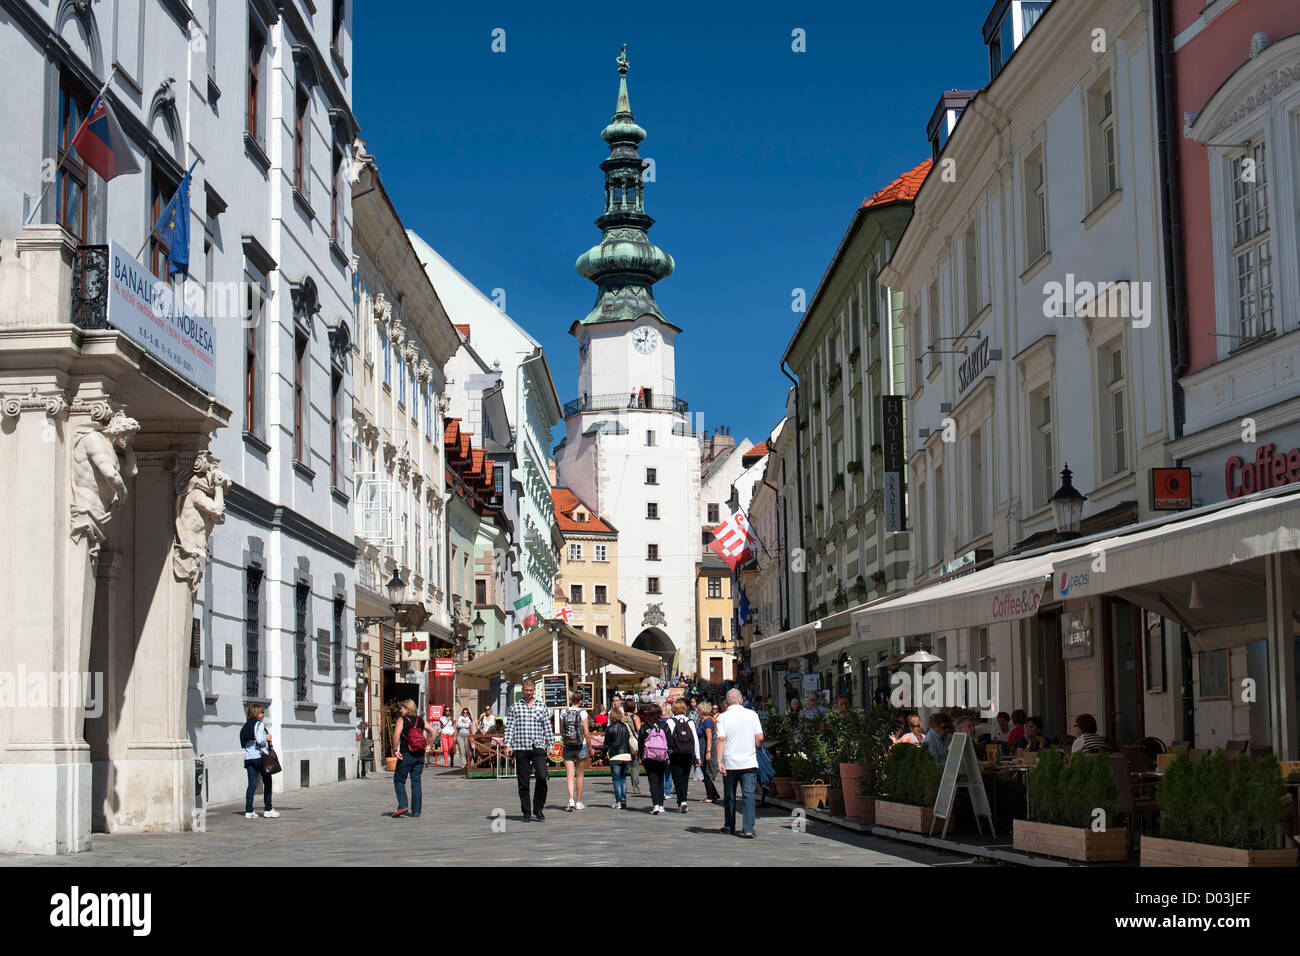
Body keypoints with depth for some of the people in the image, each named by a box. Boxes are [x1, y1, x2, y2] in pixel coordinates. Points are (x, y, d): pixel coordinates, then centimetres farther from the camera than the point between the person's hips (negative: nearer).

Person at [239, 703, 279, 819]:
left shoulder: (246, 725, 15)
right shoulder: (259, 724, -8)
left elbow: (243, 743, 14)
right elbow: (259, 739, -21)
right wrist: (267, 738, -1)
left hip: (248, 757, 7)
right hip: (260, 757, -7)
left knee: (252, 784, 5)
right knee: (267, 783, 6)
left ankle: (248, 811, -1)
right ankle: (267, 809, 8)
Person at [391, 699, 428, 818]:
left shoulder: (401, 720, -6)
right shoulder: (420, 720, 8)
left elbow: (397, 734, -21)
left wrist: (395, 749, -14)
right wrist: (428, 745, 11)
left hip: (406, 754, -5)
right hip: (420, 755, 5)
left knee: (399, 780, 8)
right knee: (416, 781, 9)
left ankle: (402, 805, -7)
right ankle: (416, 810, 7)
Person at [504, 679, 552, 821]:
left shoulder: (541, 706, 11)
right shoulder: (515, 707, 8)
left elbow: (547, 728, 12)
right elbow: (509, 727, 6)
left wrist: (550, 745, 7)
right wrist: (508, 745, -3)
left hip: (538, 747, 0)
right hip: (520, 748, 0)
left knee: (542, 777, -13)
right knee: (523, 782, 2)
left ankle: (538, 809, 0)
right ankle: (526, 812, 11)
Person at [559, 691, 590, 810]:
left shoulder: (563, 712, 0)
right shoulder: (582, 713, -9)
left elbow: (561, 732, 7)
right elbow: (586, 733, -9)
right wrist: (590, 748, 1)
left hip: (567, 747, 2)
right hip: (581, 747, -2)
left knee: (570, 775, 0)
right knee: (579, 775, 10)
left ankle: (571, 800, -17)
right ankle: (579, 802, 18)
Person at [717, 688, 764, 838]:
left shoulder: (723, 717, -3)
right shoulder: (752, 715, 0)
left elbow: (721, 739, -12)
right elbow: (760, 738, -3)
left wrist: (719, 761, -13)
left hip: (730, 763, 0)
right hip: (749, 762, 0)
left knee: (729, 797, 14)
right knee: (749, 795, -4)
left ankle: (729, 827, 24)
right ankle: (748, 828, -16)